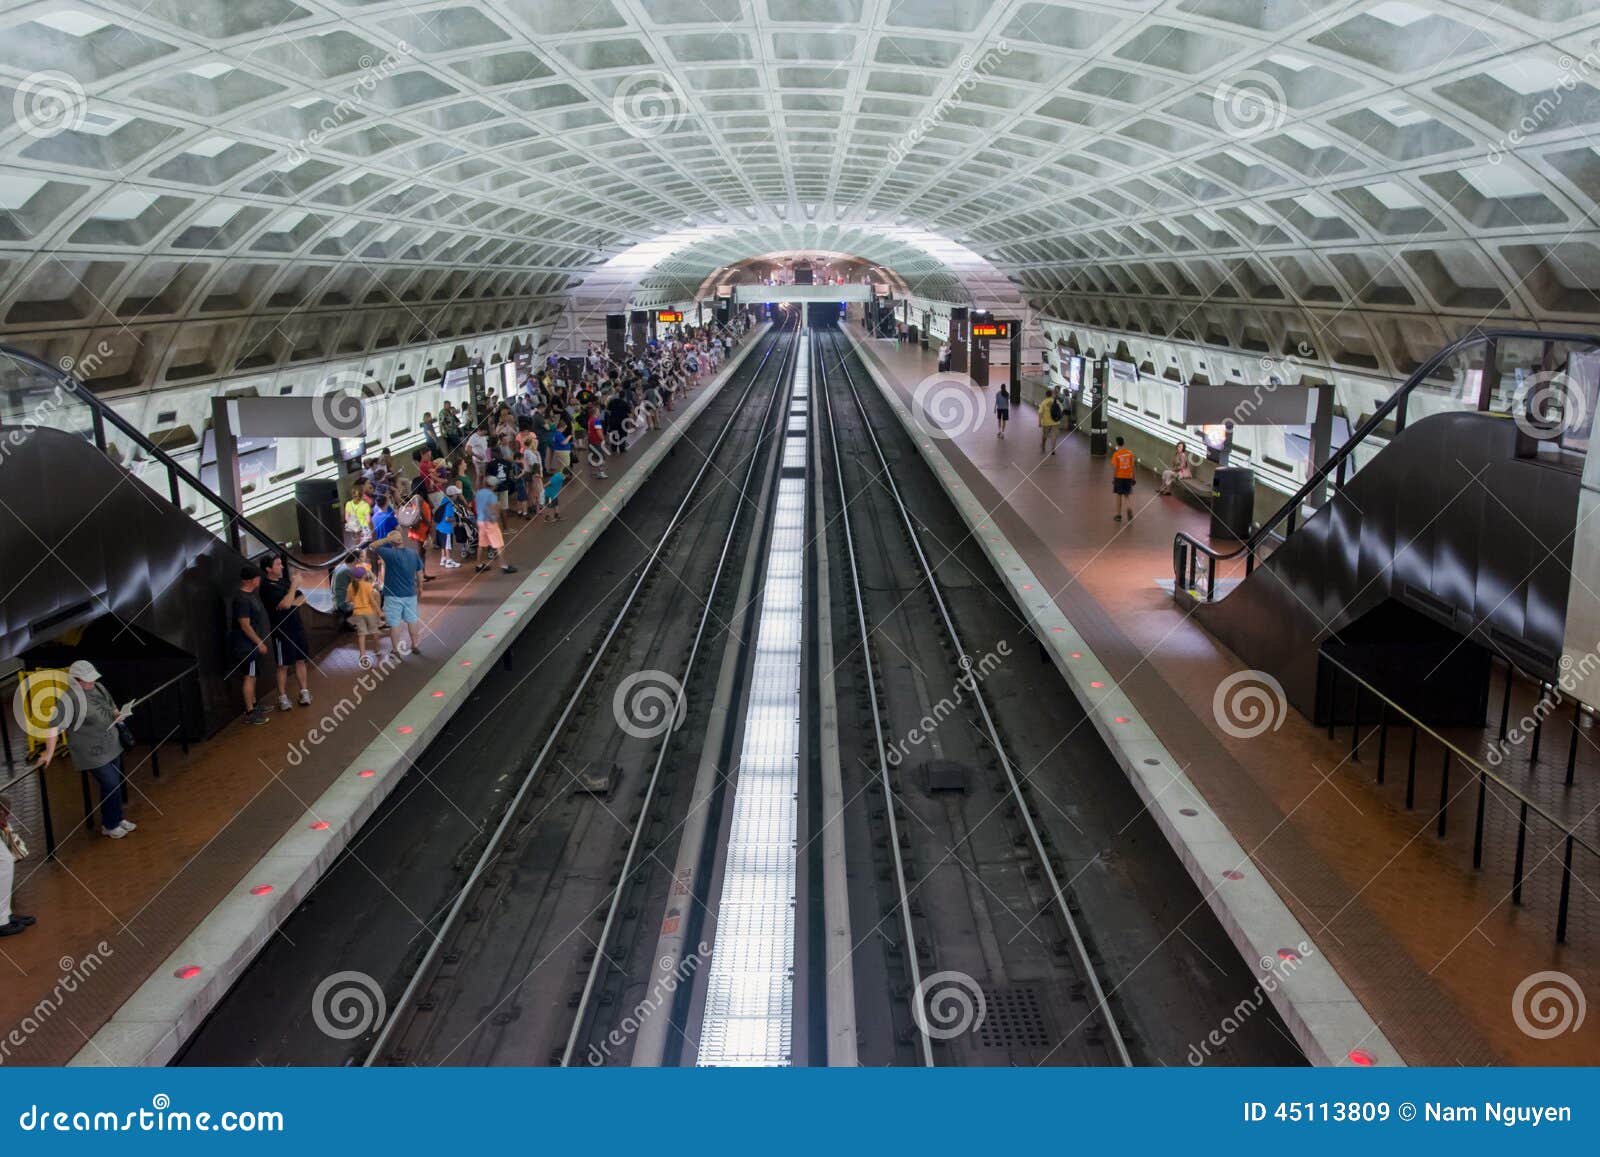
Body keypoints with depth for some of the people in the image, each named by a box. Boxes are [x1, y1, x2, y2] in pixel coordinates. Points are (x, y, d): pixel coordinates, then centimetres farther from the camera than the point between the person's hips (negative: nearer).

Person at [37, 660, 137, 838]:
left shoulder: (98, 688, 2)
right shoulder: (70, 700, -22)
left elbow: (111, 706, 20)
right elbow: (54, 725, -28)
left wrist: (117, 714, -2)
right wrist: (49, 752, -33)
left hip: (112, 747, 8)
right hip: (93, 754, -8)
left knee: (116, 784, 17)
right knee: (110, 786, -4)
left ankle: (117, 819, 35)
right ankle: (109, 826, 16)